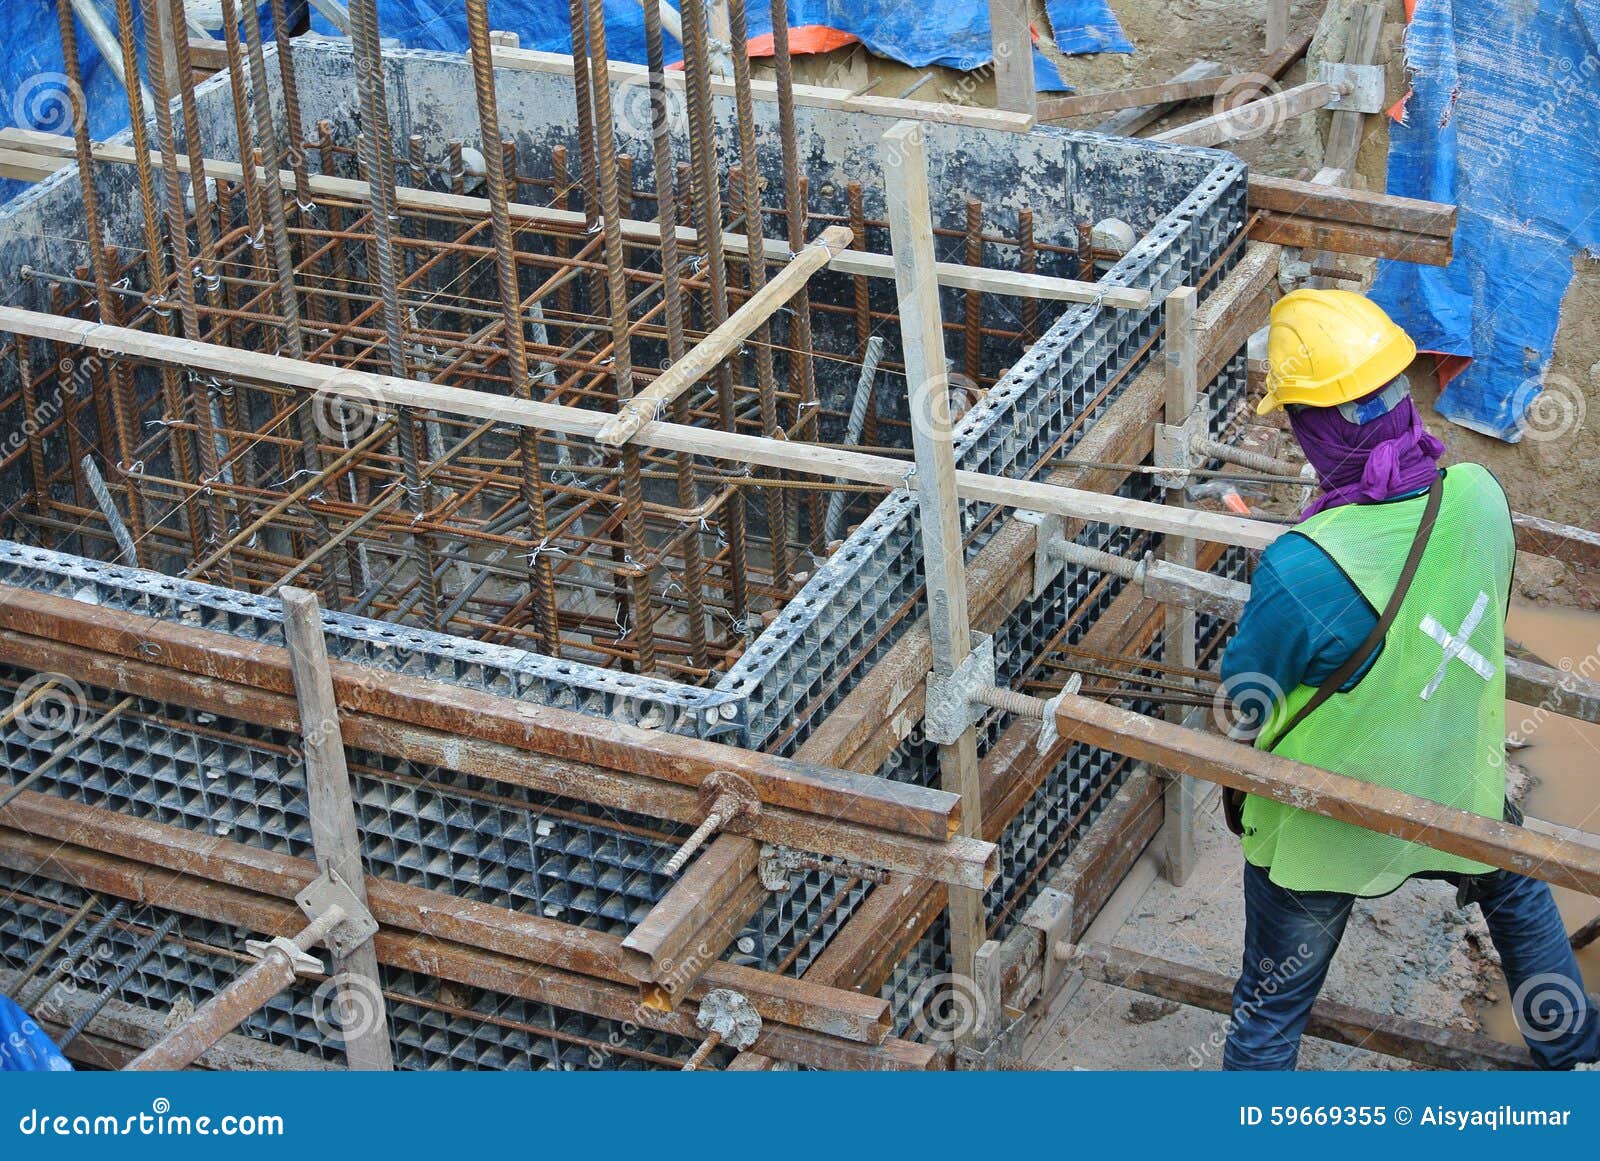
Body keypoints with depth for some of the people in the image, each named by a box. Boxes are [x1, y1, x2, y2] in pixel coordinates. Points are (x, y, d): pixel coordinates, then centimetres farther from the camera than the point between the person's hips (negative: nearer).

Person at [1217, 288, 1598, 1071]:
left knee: (1272, 1004, 16)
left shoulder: (1302, 569, -36)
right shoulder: (1480, 497, -19)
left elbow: (1246, 698, -17)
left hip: (1318, 828, -5)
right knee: (1516, 890, 35)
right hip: (1454, 796, 5)